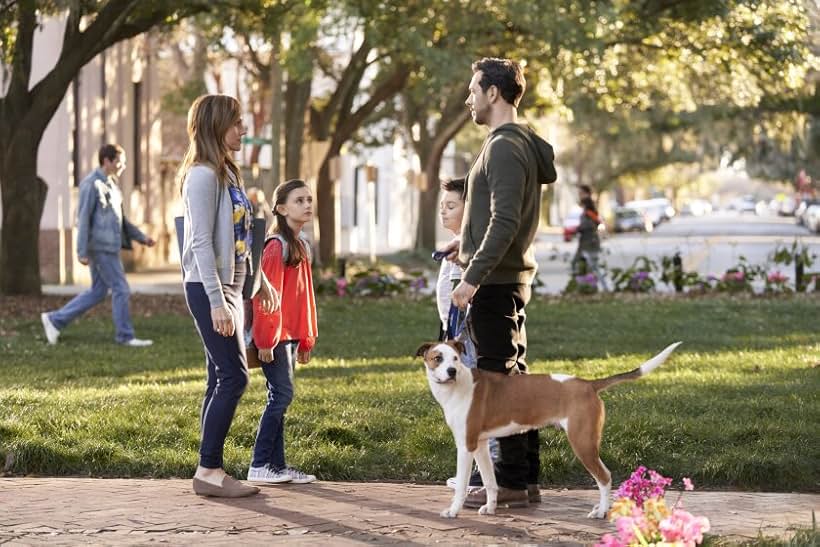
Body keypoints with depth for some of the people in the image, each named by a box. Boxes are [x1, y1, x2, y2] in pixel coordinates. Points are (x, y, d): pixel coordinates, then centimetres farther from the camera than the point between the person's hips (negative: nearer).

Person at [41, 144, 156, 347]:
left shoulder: (110, 184, 17)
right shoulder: (92, 184, -11)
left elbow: (120, 219, 25)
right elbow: (83, 219, -15)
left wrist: (141, 237, 19)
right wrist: (82, 252, -18)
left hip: (109, 247, 10)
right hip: (101, 247, -10)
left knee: (98, 292, 12)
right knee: (121, 290, -4)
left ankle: (55, 320, 17)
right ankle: (125, 336, 5)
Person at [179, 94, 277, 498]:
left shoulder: (228, 173, 15)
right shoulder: (203, 176, -14)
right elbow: (201, 243, -19)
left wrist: (260, 281, 24)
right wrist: (216, 302, -23)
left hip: (229, 286, 10)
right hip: (208, 287, -10)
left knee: (222, 380, 8)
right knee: (233, 376, -12)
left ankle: (212, 471, 11)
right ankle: (208, 469, -7)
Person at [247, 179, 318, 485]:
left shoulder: (302, 245, 14)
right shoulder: (277, 246, -14)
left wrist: (306, 339, 19)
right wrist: (266, 339, -18)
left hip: (290, 334, 9)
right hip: (274, 335, -9)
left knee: (281, 397, 9)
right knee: (282, 395, -9)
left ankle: (277, 465, 13)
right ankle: (260, 466, -4)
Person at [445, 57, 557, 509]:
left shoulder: (505, 148, -16)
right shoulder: (519, 144, 15)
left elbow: (504, 222, -24)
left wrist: (473, 277, -24)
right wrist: (467, 243, 26)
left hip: (496, 281, -10)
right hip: (511, 277, 10)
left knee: (499, 379, -6)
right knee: (514, 378, 12)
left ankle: (511, 482, -2)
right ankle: (526, 479, 18)